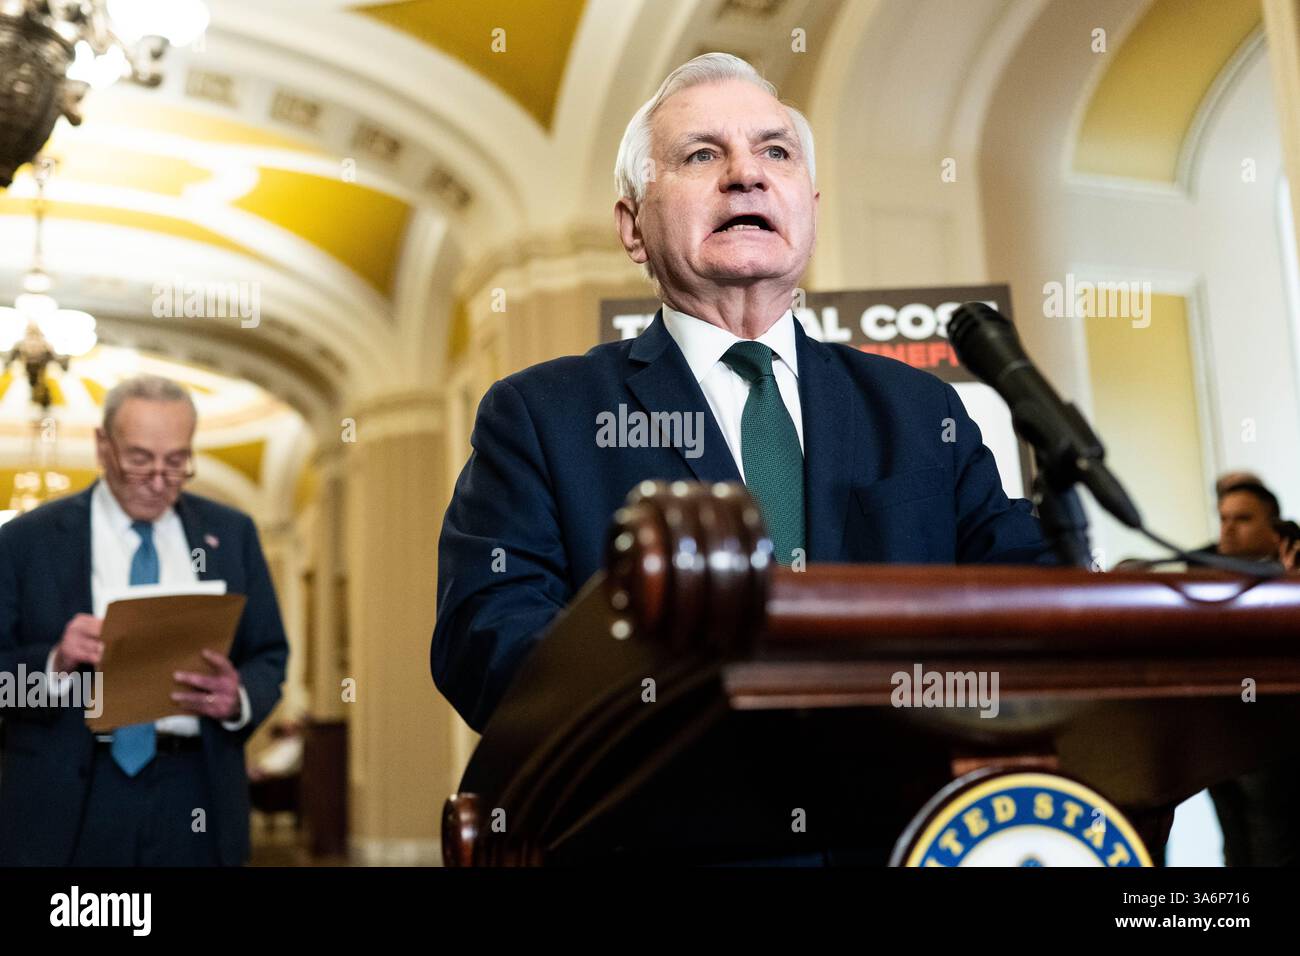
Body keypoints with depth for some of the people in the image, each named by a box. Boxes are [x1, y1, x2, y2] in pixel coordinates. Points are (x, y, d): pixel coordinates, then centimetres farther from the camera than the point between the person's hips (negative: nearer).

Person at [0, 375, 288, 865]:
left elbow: (269, 656, 6)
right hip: (70, 797, -2)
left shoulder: (230, 533, 7)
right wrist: (55, 663, -20)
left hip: (195, 795, 2)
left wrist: (239, 697, -14)